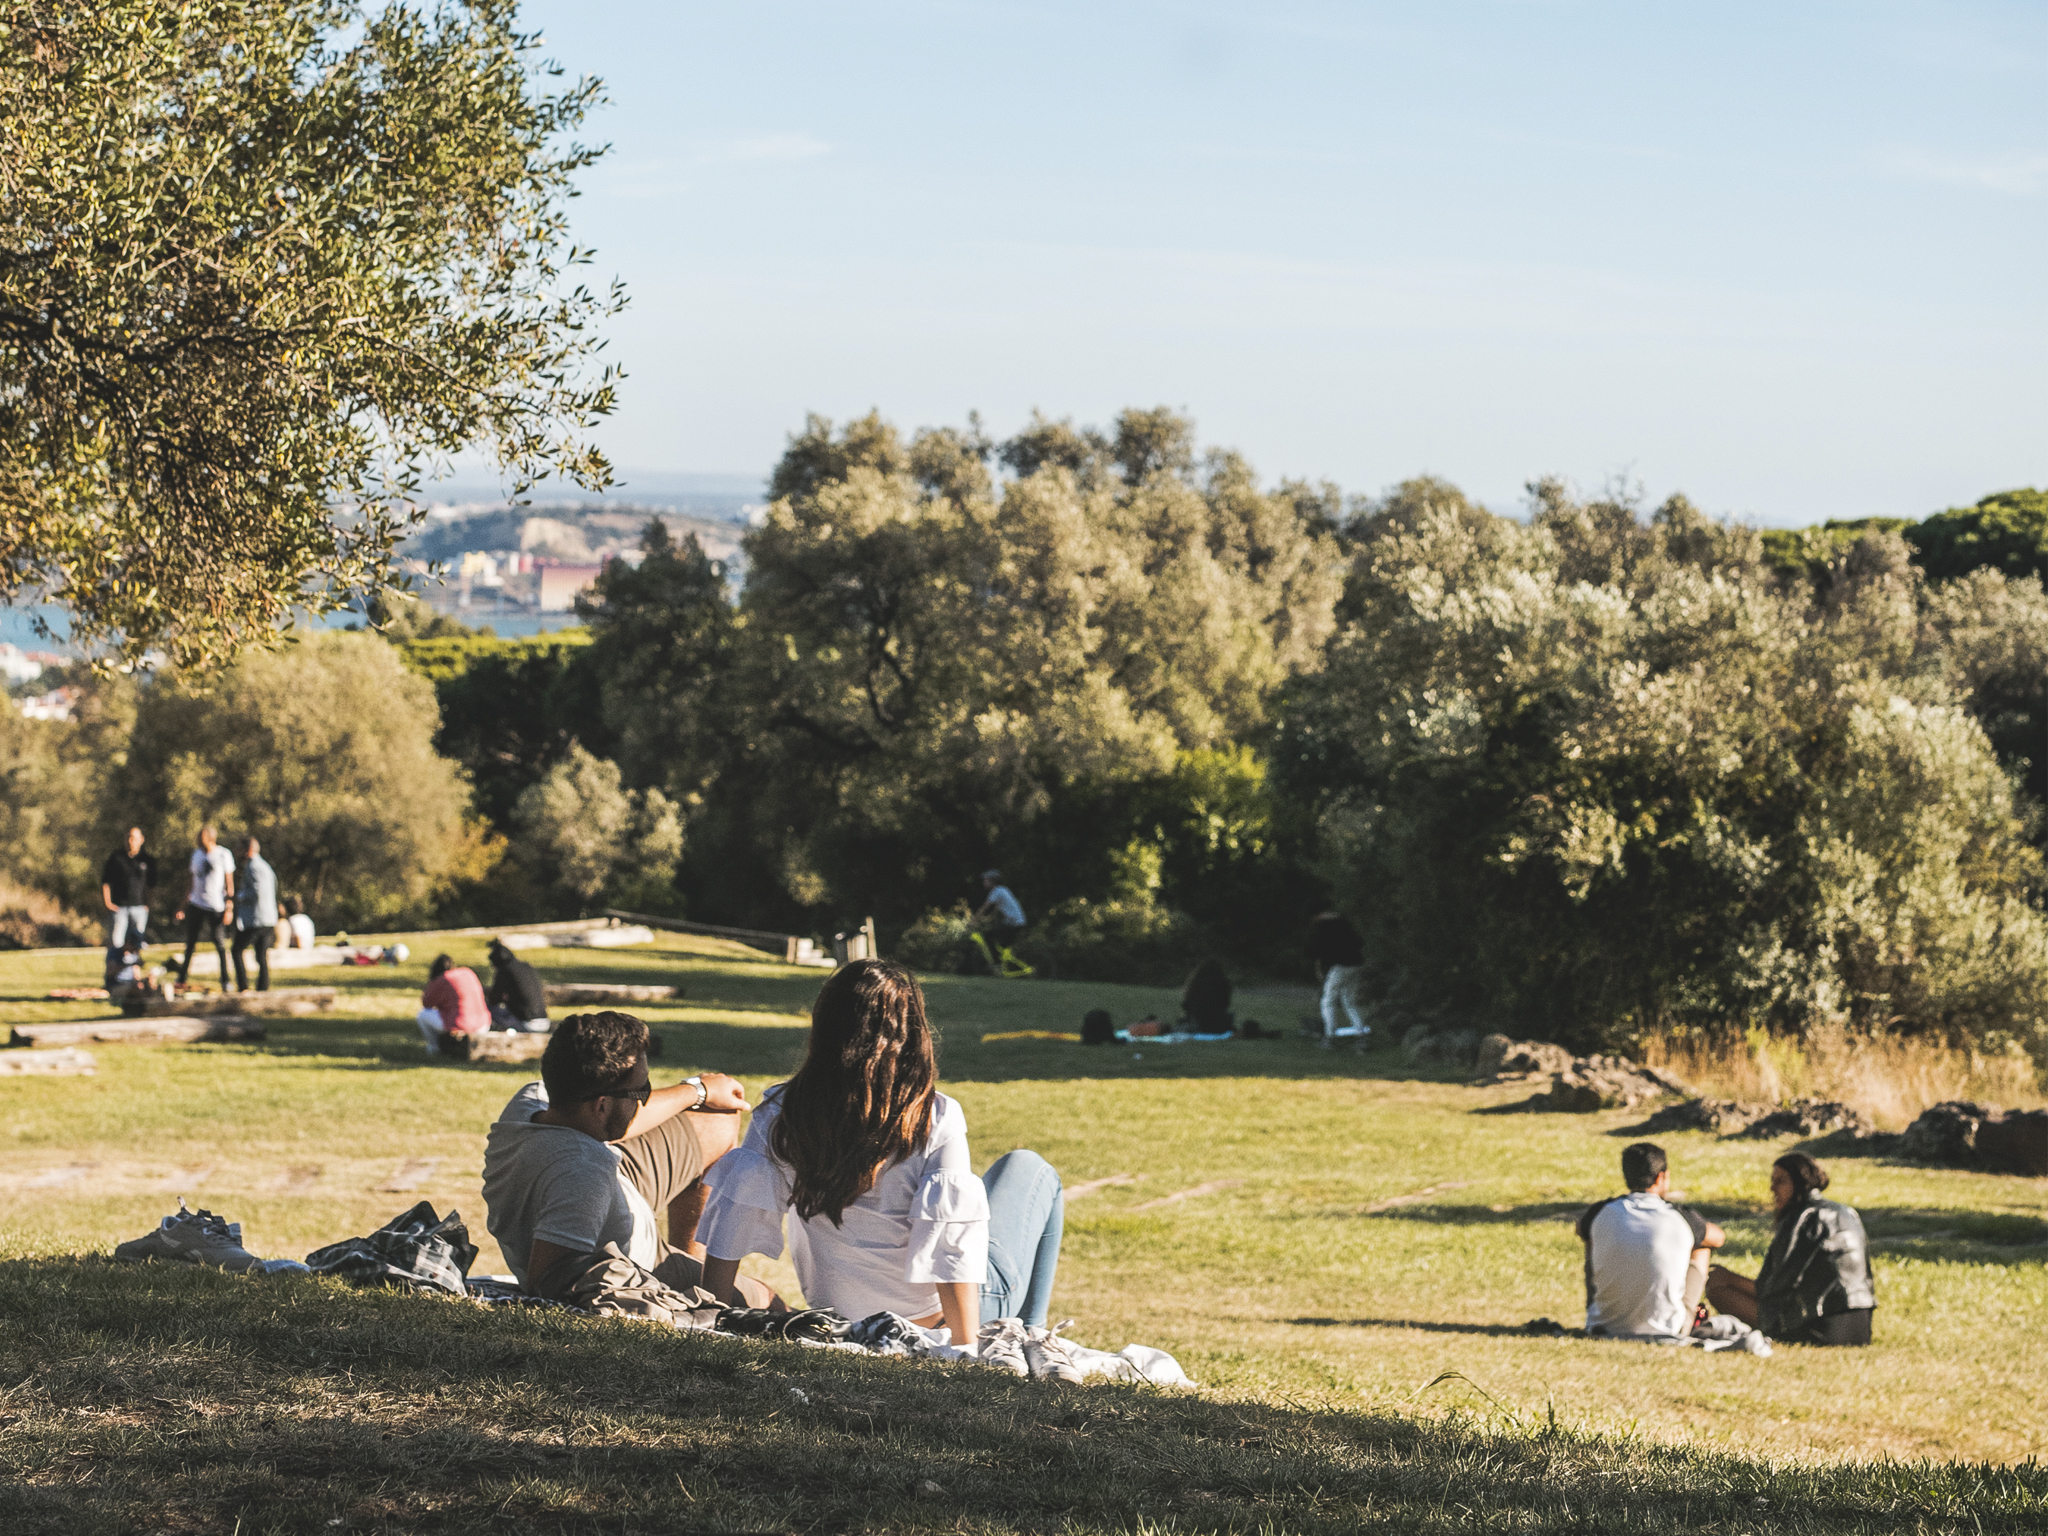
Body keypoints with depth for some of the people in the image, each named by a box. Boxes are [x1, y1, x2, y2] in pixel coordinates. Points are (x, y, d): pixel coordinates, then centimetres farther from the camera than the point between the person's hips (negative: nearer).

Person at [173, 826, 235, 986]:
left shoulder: (223, 855, -2)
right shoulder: (196, 854, 12)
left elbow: (229, 883, -2)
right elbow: (193, 882, 18)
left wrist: (229, 907, -9)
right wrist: (184, 906, 14)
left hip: (216, 907, -4)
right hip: (196, 905, 4)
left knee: (219, 945, -2)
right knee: (190, 944, 3)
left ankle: (225, 981, 8)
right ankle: (182, 978, 10)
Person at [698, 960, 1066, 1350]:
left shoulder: (784, 1114, -16)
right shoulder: (935, 1120, -25)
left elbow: (733, 1222, -13)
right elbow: (952, 1248, -27)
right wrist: (967, 1348, -20)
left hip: (839, 1318, 4)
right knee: (1027, 1170, 23)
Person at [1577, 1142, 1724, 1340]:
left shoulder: (1600, 1214, -8)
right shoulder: (1682, 1220, -12)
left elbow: (1582, 1231, 21)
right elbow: (1718, 1238, 14)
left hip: (1605, 1326, 1)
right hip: (1666, 1330, -1)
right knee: (1701, 1245, 21)